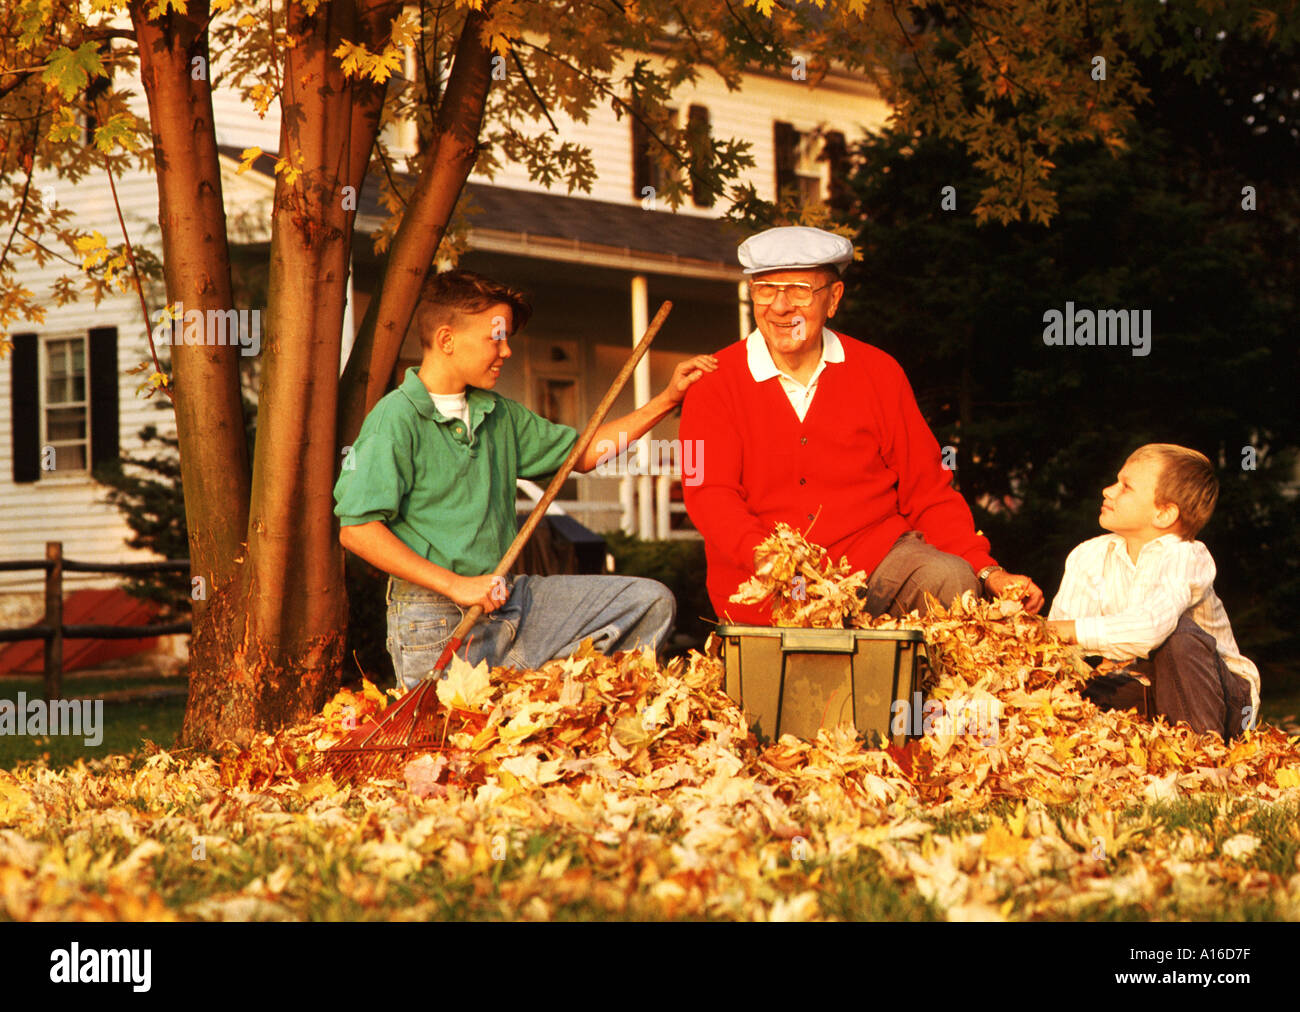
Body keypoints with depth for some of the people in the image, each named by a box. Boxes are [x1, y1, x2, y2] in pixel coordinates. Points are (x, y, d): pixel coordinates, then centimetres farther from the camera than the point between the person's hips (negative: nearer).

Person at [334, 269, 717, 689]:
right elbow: (356, 530, -18)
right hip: (435, 621, -7)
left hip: (508, 601, 7)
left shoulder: (498, 414, 15)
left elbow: (581, 453, 25)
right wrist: (455, 585, -19)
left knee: (650, 603, 1)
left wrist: (667, 400, 18)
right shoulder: (397, 419, -11)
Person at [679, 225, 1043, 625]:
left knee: (950, 581, -26)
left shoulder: (878, 372, 10)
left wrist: (988, 571, -3)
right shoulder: (715, 385, 2)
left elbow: (927, 490, 12)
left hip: (877, 557, 2)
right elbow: (710, 495, -11)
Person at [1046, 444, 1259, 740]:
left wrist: (1073, 631, -38)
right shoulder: (1089, 557, -2)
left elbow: (1151, 626, -39)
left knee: (1179, 632, -34)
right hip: (1143, 691, 5)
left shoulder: (1187, 557, -21)